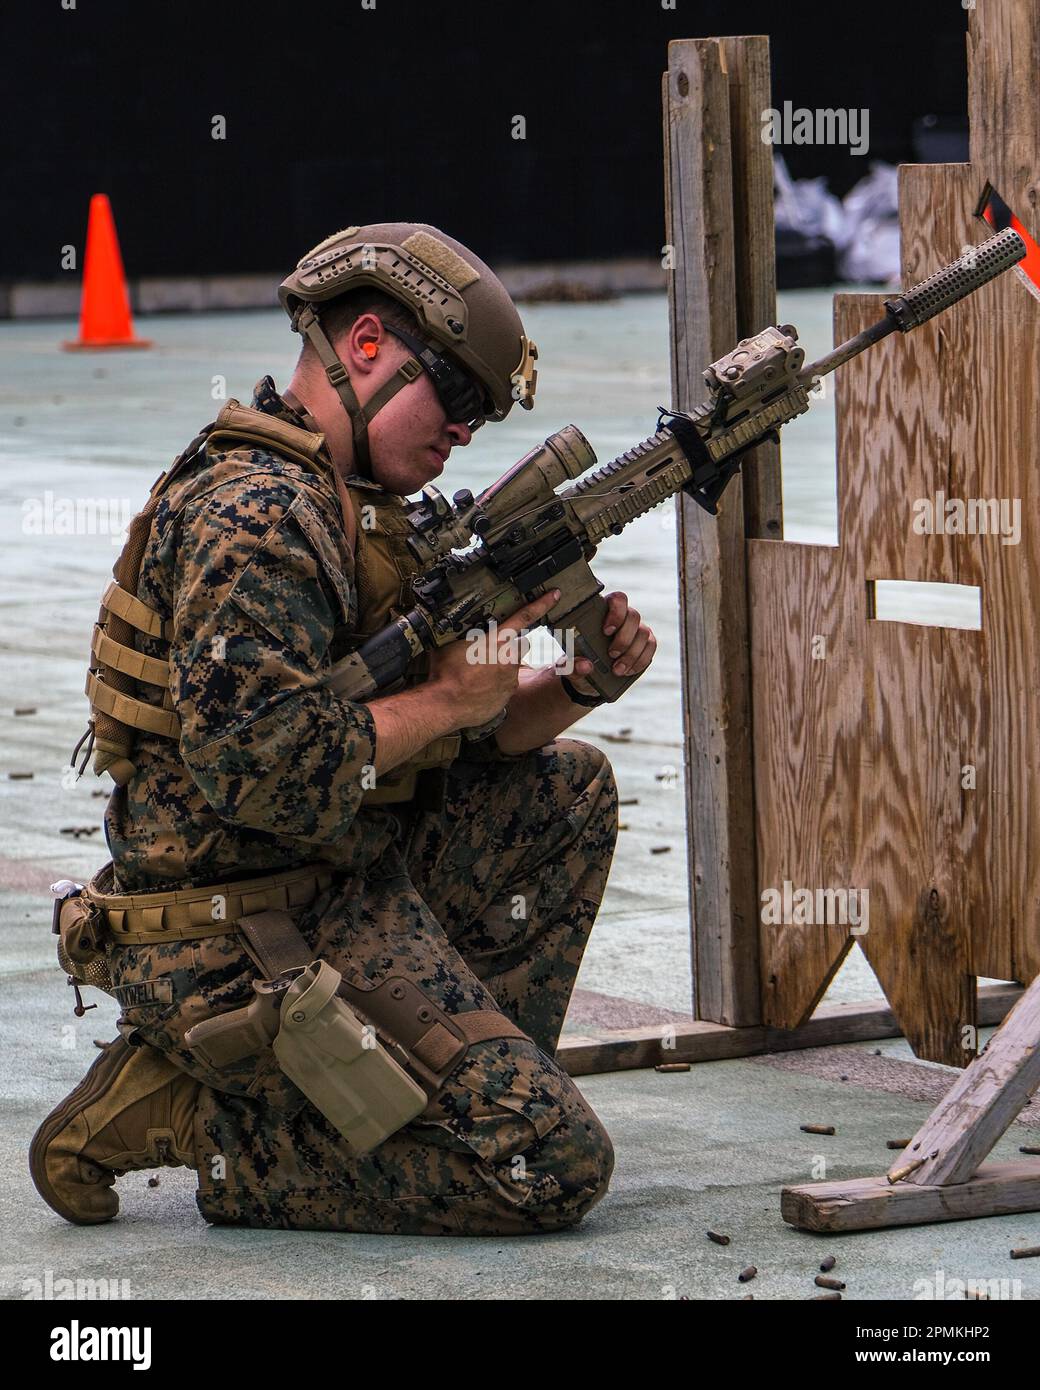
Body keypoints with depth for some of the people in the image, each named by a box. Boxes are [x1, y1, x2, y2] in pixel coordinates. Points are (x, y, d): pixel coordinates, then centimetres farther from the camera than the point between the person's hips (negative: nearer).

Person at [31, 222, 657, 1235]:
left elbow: (473, 736, 19)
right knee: (555, 1168, -11)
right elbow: (253, 765, -30)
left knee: (569, 787, 20)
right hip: (243, 953, -10)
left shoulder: (352, 505, 14)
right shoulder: (255, 514, -19)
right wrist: (444, 699, -17)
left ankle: (475, 1083, 15)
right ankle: (198, 1123, -5)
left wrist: (577, 685, 0)